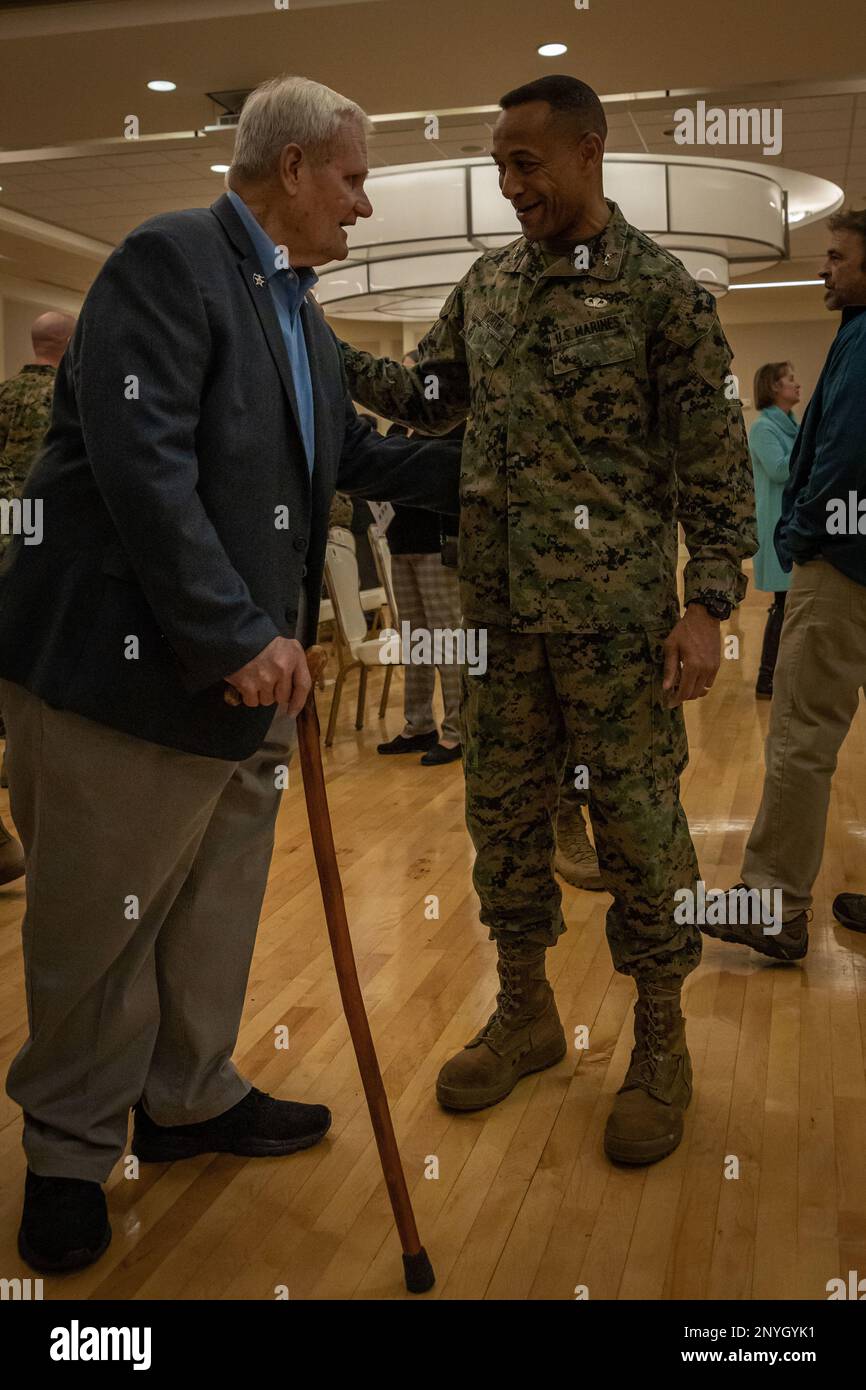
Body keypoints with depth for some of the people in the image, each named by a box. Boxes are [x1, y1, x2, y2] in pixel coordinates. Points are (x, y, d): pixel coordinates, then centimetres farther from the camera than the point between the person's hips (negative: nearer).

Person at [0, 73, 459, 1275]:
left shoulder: (298, 311, 16)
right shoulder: (170, 260, -12)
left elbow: (350, 451, 25)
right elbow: (144, 464, -22)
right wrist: (239, 636, -23)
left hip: (249, 675, 9)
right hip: (127, 666, -9)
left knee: (215, 915, 18)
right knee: (101, 932, 6)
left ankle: (190, 1100, 37)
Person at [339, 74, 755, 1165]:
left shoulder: (660, 287, -5)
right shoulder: (487, 283, 11)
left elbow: (714, 458, -7)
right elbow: (427, 398, 19)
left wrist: (709, 602, -14)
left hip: (615, 614, -5)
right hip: (501, 609, 6)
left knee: (637, 823, 3)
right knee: (502, 813, 12)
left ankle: (660, 1041, 21)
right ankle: (525, 1013, 30)